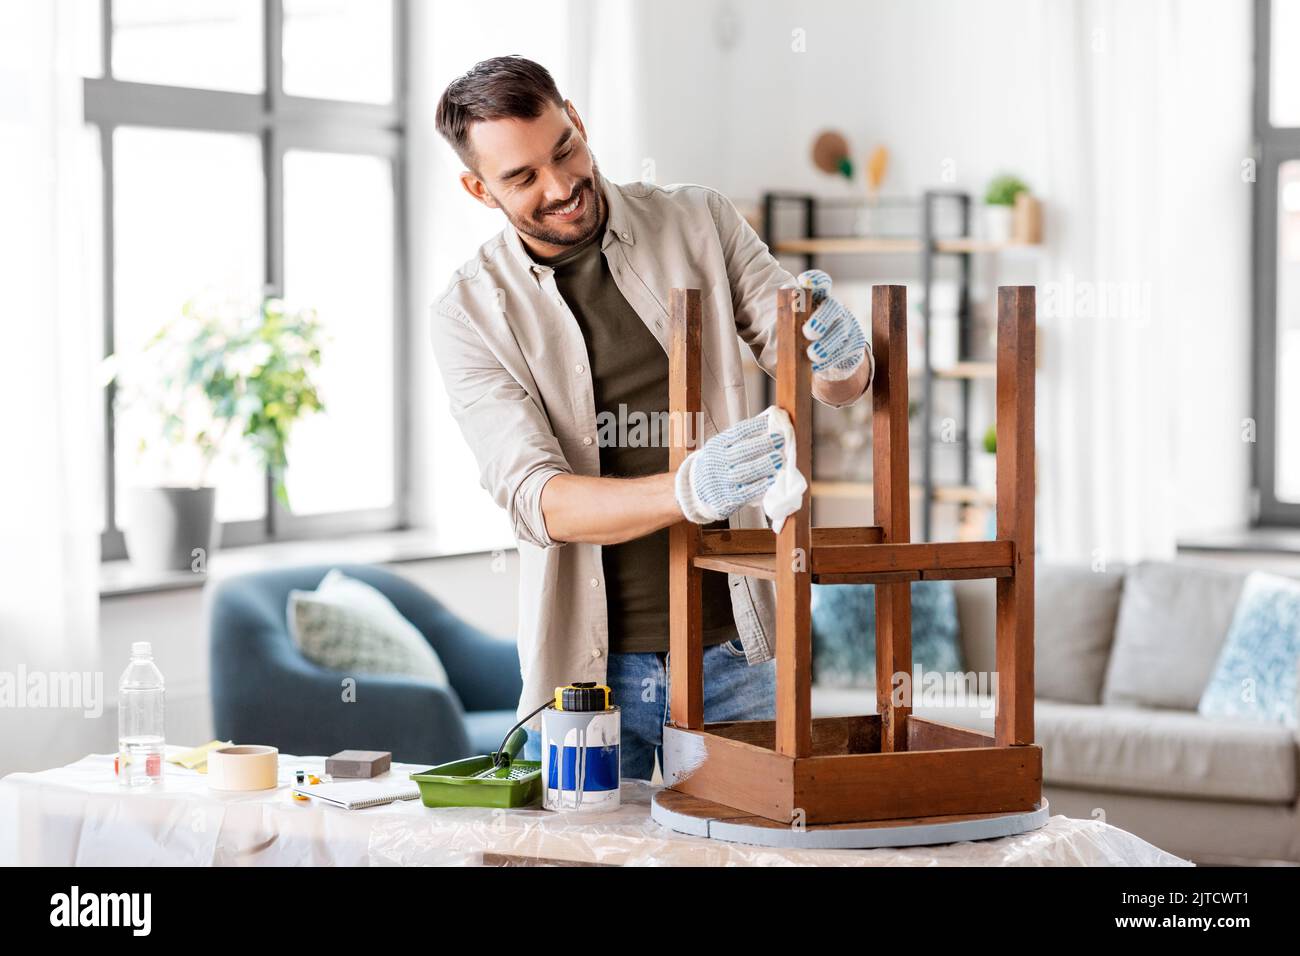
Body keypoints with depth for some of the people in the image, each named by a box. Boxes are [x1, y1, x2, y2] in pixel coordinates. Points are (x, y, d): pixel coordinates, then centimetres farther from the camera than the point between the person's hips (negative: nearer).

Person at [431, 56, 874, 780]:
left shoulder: (699, 224, 1)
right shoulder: (471, 314, -5)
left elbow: (841, 385, 0)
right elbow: (537, 500, -17)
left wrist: (839, 354, -26)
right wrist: (687, 491, -36)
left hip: (728, 648, 1)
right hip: (585, 668, -1)